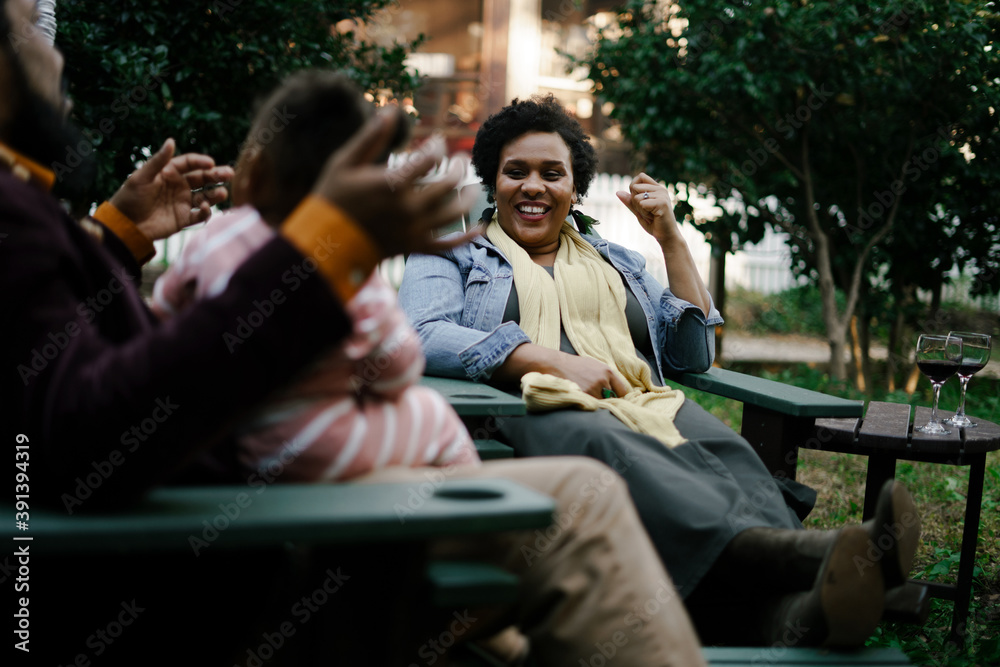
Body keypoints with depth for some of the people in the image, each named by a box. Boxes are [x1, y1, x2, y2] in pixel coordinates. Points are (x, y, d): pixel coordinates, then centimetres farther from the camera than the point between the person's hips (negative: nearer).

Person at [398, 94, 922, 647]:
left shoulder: (616, 263, 34)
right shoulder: (452, 258, 23)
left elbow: (694, 356, 26)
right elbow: (422, 336, -1)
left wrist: (671, 240, 20)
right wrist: (557, 363, -11)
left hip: (641, 405, 4)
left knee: (721, 450, -34)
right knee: (608, 444, -42)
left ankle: (795, 610, -66)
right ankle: (802, 554, -67)